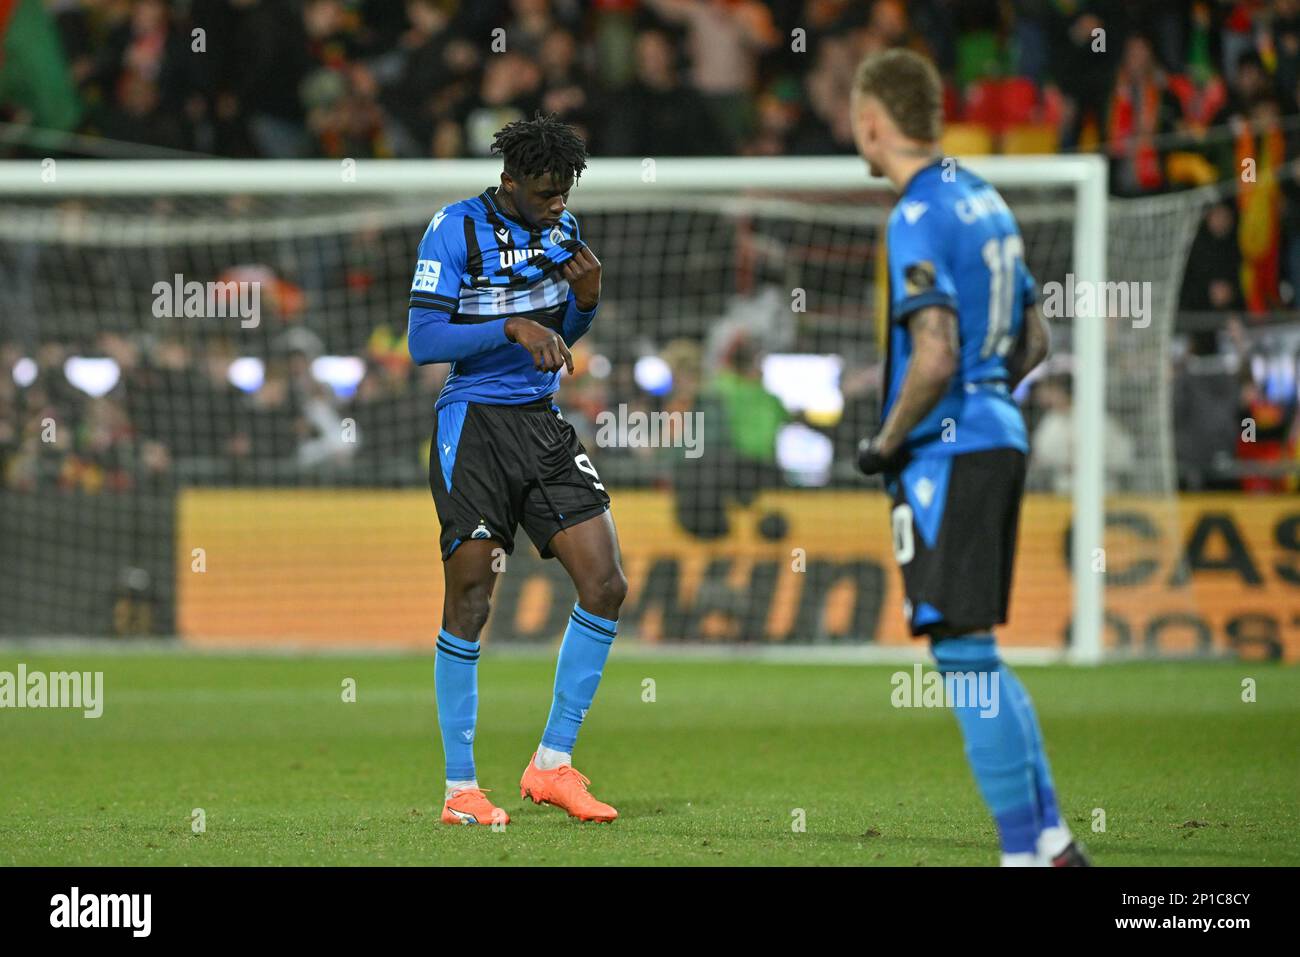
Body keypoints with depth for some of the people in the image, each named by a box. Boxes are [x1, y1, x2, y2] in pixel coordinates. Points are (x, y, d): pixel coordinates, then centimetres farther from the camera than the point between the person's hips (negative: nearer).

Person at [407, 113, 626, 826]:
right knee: (469, 602, -4)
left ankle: (551, 766, 5)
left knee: (605, 586, -4)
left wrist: (585, 300, -1)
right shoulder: (455, 231, -10)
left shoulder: (562, 229, 9)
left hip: (542, 422, 6)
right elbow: (423, 343, -14)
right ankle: (460, 788, 4)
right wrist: (511, 327, -23)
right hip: (473, 426, -6)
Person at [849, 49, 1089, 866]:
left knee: (963, 652, -6)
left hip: (946, 456, -9)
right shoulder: (985, 200, 14)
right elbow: (1034, 340, 20)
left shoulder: (919, 219, -15)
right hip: (999, 438, 9)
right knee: (975, 653, 15)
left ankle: (1024, 850, -6)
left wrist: (885, 444, -12)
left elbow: (935, 355, -23)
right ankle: (1053, 840, 14)